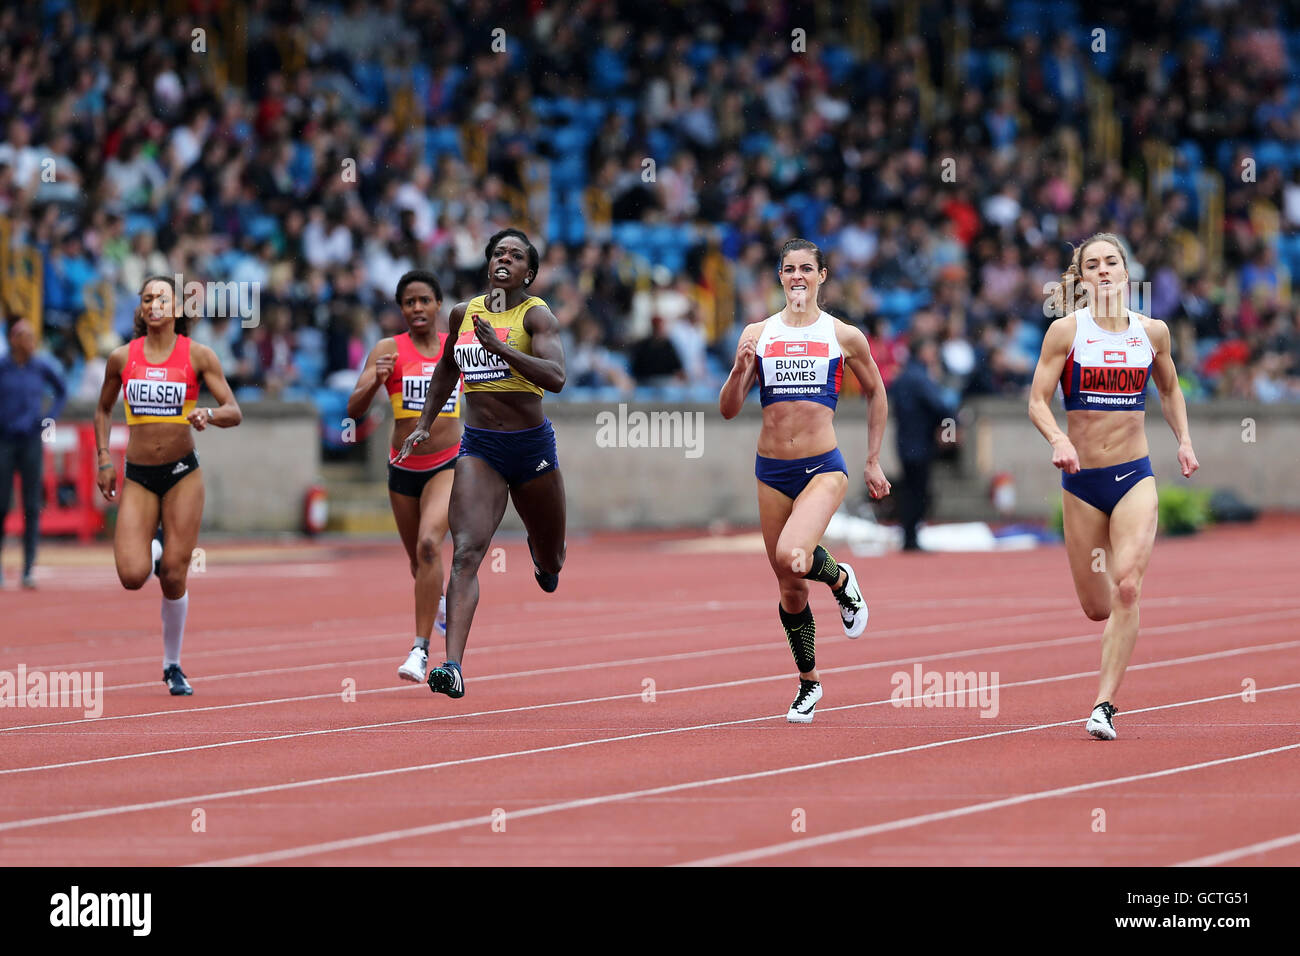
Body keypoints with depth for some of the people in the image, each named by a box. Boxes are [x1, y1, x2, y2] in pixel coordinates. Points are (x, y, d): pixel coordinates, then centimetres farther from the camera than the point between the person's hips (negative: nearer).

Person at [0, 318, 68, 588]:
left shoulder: (42, 368, 3)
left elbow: (61, 391, 20)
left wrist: (50, 417, 7)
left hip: (31, 443, 1)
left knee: (32, 507, -2)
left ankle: (29, 568, -2)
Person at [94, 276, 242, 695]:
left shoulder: (198, 356, -3)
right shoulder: (122, 358, 3)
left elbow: (234, 412, -5)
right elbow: (103, 409, 18)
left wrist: (209, 415, -26)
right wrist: (104, 460, 7)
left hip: (183, 474, -1)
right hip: (138, 476, 1)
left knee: (174, 578, -3)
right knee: (132, 576, -13)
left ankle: (173, 666, 15)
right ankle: (152, 555, 25)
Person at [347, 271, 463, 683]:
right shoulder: (389, 349, -6)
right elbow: (354, 409, -15)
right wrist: (375, 381, -34)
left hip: (448, 464, -1)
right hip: (403, 467, 1)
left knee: (429, 543, -24)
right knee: (419, 560, 14)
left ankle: (421, 648, -22)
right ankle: (440, 602, 51)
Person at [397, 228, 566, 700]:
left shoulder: (536, 315, -7)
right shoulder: (463, 314, 6)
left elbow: (556, 378, -24)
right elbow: (446, 371, 25)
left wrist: (499, 346, -33)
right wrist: (423, 425, 19)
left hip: (532, 446, -1)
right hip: (479, 448, 1)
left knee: (550, 560, 18)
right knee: (466, 551, -19)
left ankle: (541, 554, 59)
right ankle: (452, 665, -29)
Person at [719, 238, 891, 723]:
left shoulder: (844, 336, 1)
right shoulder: (757, 334, 5)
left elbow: (876, 394, 15)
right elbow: (729, 409, 4)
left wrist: (874, 462, 13)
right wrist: (741, 370, -16)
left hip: (823, 468, -3)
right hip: (772, 470, 3)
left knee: (792, 558, -29)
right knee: (790, 588, 8)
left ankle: (840, 578, 5)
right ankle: (808, 683, 27)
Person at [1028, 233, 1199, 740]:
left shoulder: (1152, 332, 4)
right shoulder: (1066, 330, -3)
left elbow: (1169, 389, 22)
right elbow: (1037, 401, -7)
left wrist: (1184, 441, 8)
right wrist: (1058, 439, -26)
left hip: (1135, 477, 0)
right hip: (1081, 480, 0)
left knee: (1126, 587, -19)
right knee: (1097, 608, 7)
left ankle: (1105, 705, -16)